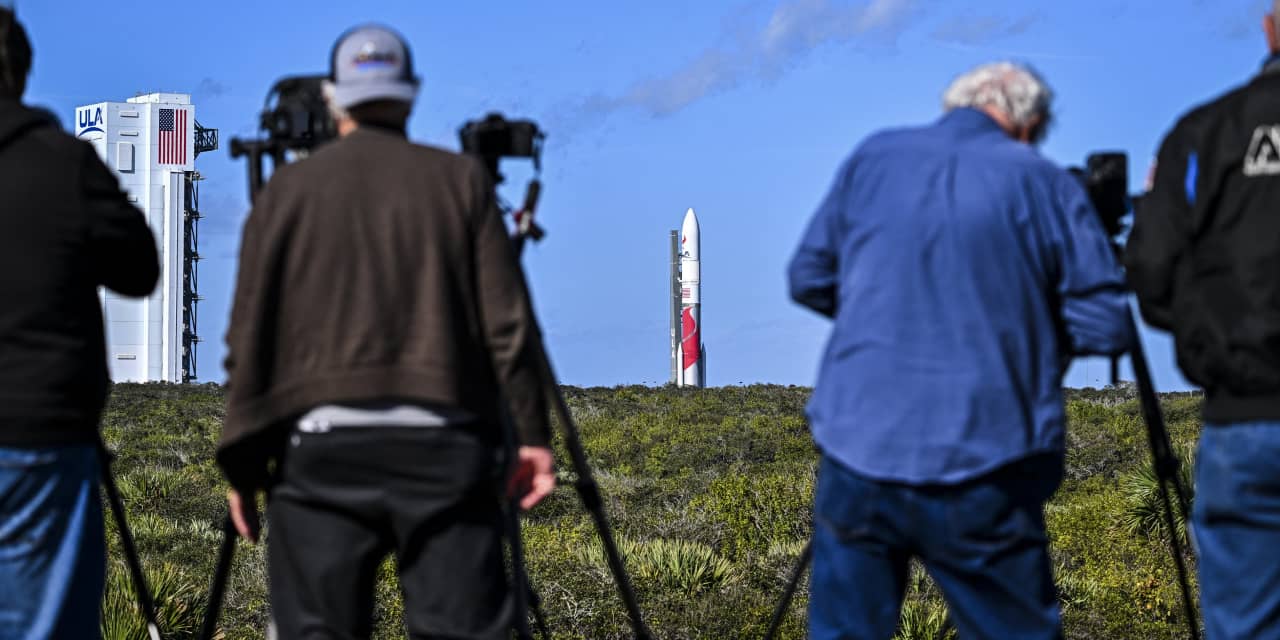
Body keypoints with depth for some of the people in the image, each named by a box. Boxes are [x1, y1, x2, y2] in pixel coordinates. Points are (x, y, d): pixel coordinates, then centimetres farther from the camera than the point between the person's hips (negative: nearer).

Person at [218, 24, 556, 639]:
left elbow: (248, 338, 5)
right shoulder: (461, 181, 8)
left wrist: (243, 463, 9)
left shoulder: (286, 191, 9)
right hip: (441, 443, 0)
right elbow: (508, 323, 3)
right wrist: (532, 436, 6)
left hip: (322, 446, 0)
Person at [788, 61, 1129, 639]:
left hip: (858, 455, 3)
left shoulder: (871, 158, 8)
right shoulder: (1042, 182, 1)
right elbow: (1105, 325, -2)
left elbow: (808, 278, 14)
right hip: (980, 472, -2)